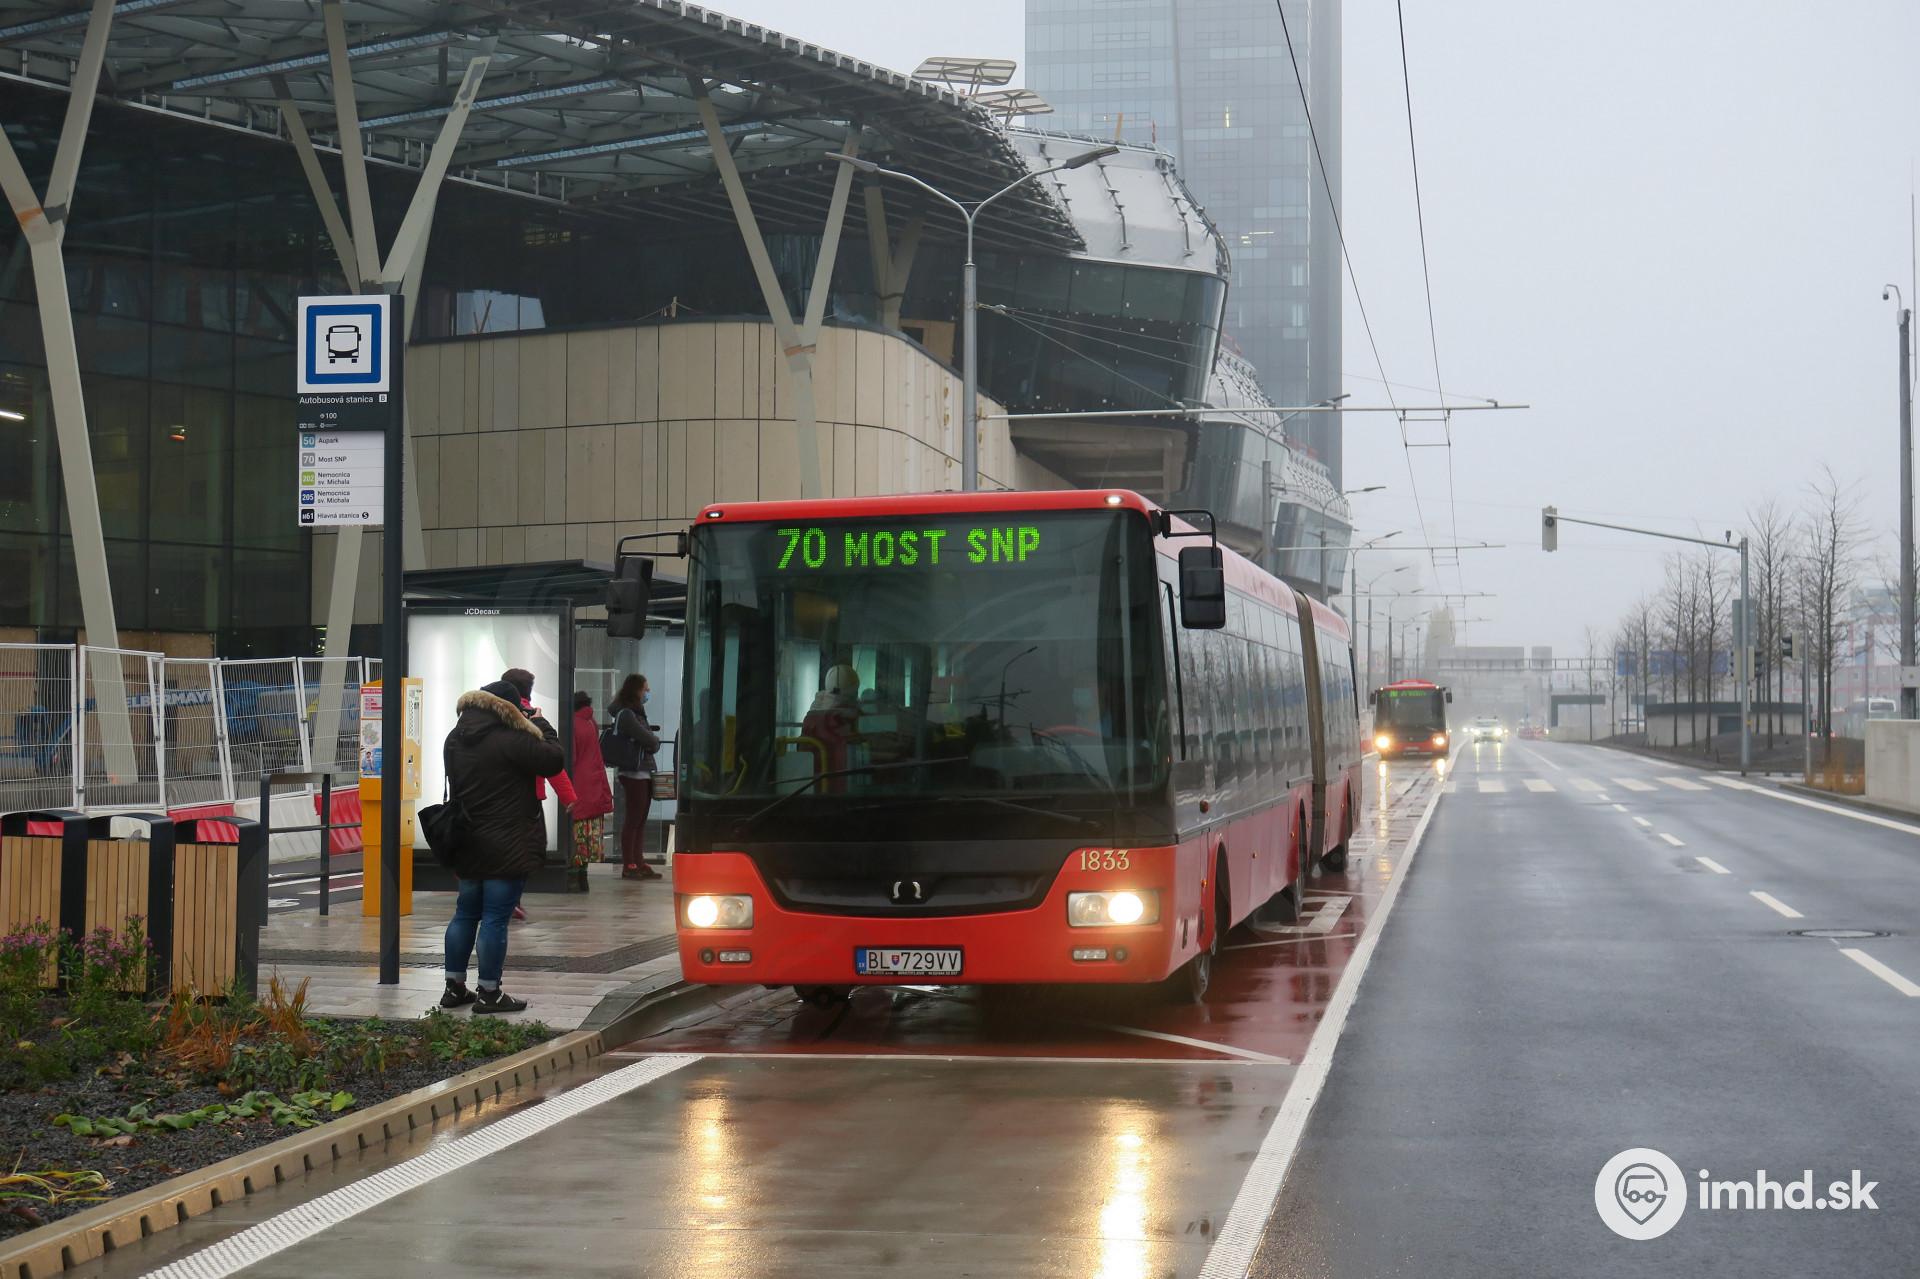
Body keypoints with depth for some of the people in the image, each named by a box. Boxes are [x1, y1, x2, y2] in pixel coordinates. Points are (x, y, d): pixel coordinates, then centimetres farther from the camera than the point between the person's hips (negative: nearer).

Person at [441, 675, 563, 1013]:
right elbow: (555, 760, -13)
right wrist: (542, 728, 0)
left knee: (465, 912, 17)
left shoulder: (455, 740, 8)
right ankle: (489, 994, 2)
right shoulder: (510, 741, -18)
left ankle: (454, 987, 21)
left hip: (467, 844, 8)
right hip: (507, 846, -8)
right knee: (495, 918, -2)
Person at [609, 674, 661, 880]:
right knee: (633, 820, -5)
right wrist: (655, 742, 2)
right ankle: (628, 866, -2)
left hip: (644, 773, 9)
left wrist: (651, 742, -7)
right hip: (634, 773, -9)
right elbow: (649, 741, -18)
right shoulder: (626, 715, -12)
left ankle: (639, 863, 14)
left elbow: (650, 741, 14)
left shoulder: (636, 713, 18)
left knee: (640, 820, 10)